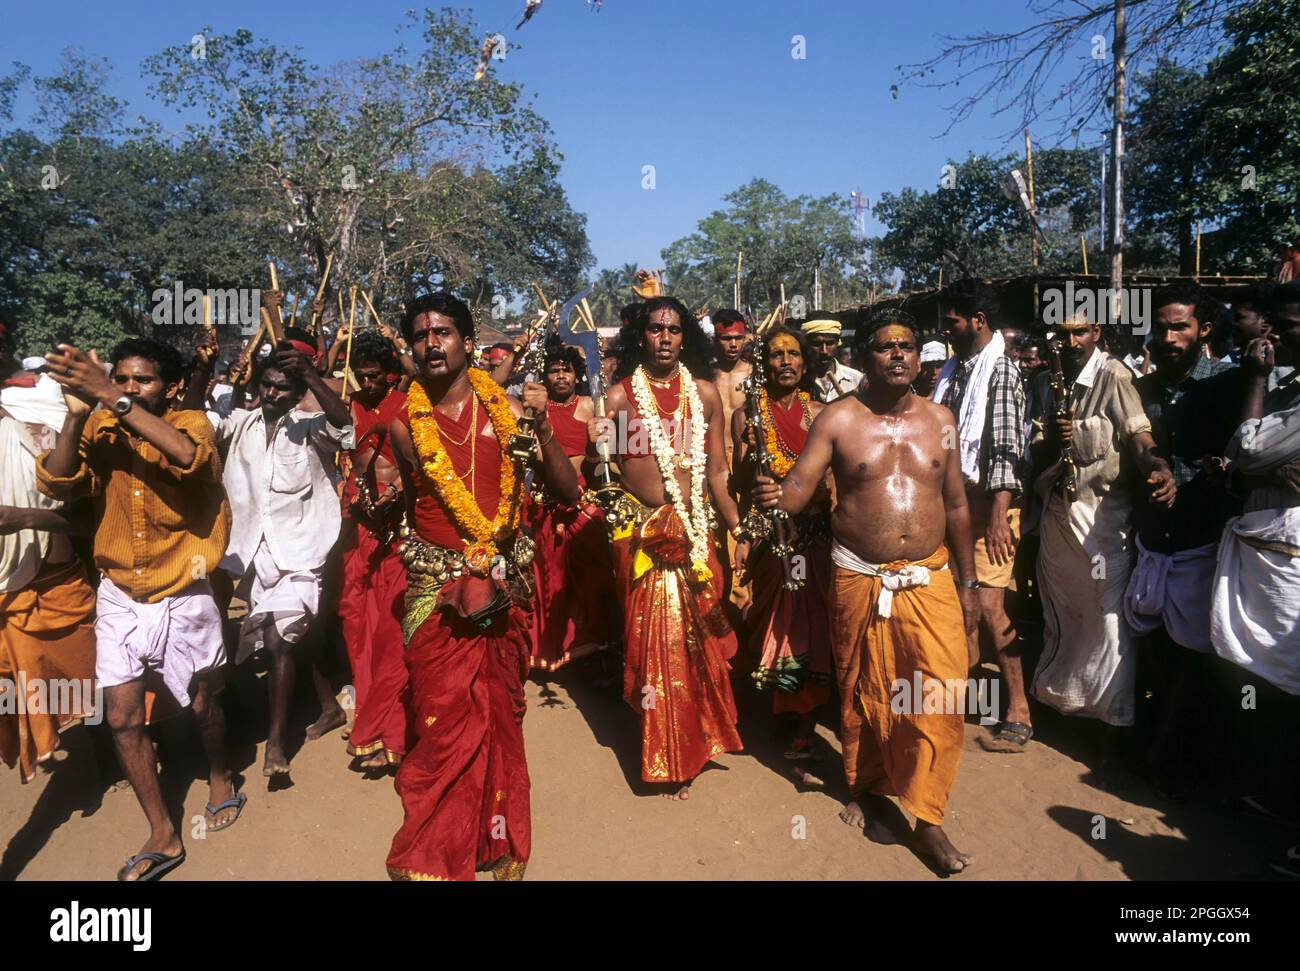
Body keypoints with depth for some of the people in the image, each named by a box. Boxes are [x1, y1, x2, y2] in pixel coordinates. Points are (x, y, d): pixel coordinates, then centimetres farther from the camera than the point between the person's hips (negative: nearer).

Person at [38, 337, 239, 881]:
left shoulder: (191, 424, -12)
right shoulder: (101, 431, -3)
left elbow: (189, 456, -35)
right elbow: (56, 485, -17)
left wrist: (112, 401, -39)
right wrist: (78, 411, -28)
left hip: (181, 598, -3)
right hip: (118, 597, 3)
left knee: (202, 705, 14)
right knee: (122, 718, 4)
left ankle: (221, 780, 44)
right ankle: (163, 836, 20)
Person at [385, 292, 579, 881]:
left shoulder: (505, 408, 0)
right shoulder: (406, 423, -1)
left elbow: (566, 491, -5)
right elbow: (412, 505, 6)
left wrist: (541, 424, -17)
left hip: (505, 586, 1)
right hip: (436, 588, -1)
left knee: (500, 715, 12)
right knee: (444, 724, -1)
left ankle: (497, 842, 32)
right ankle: (434, 854, 21)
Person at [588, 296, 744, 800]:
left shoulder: (705, 394, 7)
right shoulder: (619, 396, 1)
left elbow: (716, 472, 9)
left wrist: (738, 530, 3)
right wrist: (595, 447, -21)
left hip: (694, 529, 2)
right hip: (640, 531, -1)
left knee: (699, 636, 4)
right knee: (654, 638, 4)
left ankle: (692, 743, 28)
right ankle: (666, 756, 22)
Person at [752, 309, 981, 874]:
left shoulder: (938, 418, 6)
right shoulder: (838, 419, -4)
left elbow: (956, 503, 11)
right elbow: (800, 487, -12)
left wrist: (968, 582, 11)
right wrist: (776, 496, -37)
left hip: (931, 579, 2)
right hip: (860, 581, -2)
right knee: (863, 695, 11)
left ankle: (926, 819, 9)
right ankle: (869, 790, 33)